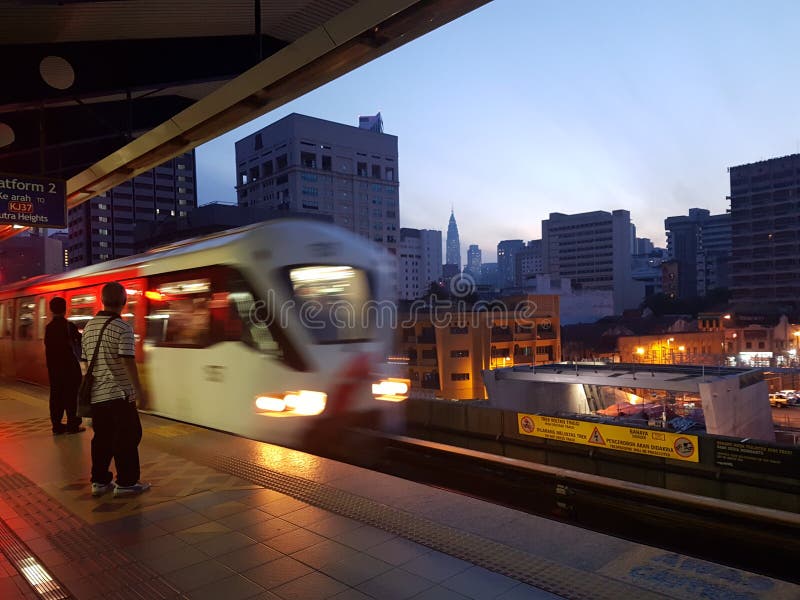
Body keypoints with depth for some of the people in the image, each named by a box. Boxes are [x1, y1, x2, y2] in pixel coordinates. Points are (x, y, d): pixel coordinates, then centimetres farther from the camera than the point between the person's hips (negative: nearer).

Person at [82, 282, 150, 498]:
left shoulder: (89, 327, 9)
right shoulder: (123, 328, -14)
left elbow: (86, 361, 15)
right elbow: (128, 361, -19)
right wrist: (138, 388, -11)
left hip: (96, 395, 7)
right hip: (119, 394, -7)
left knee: (102, 438, 14)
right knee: (127, 438, 3)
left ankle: (99, 481, 20)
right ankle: (125, 483, 7)